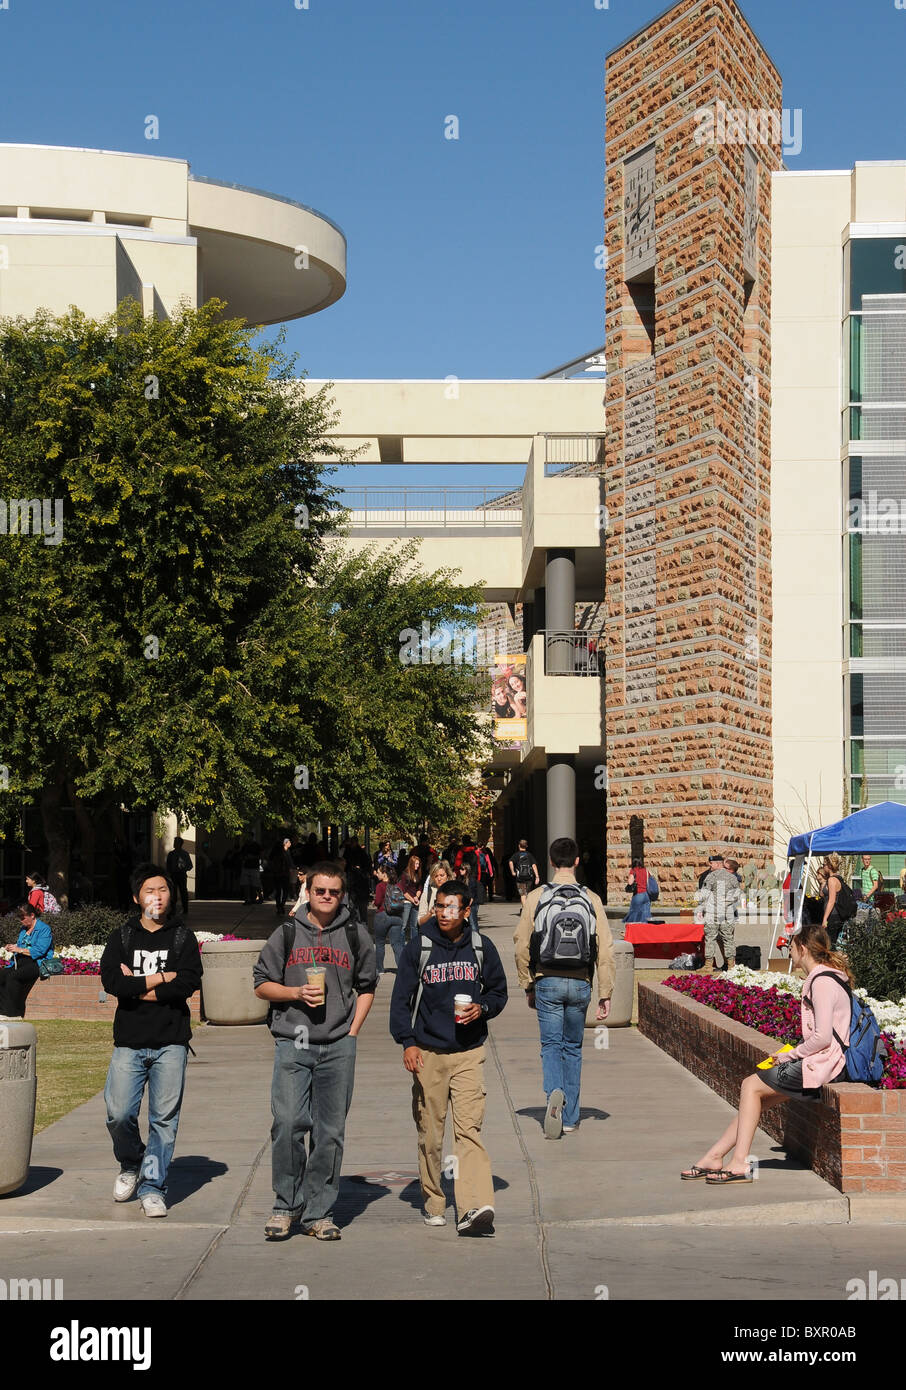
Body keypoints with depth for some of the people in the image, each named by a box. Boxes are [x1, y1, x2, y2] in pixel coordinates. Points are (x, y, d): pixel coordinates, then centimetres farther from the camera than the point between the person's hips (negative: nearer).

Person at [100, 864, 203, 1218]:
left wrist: (136, 986, -8)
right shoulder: (121, 938, 10)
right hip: (129, 1042, 1)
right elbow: (110, 980, -7)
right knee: (118, 1113, -6)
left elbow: (189, 983, -9)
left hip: (170, 1043, -1)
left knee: (164, 1118, -2)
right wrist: (160, 979, -8)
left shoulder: (183, 938, 7)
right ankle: (131, 1165, 22)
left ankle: (153, 1187, 8)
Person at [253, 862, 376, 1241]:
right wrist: (297, 992, -7)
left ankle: (319, 1213, 11)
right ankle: (286, 1205, 5)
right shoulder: (287, 933, 6)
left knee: (330, 1132, 2)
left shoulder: (356, 935, 8)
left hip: (338, 1046, 1)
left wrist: (352, 1032, 7)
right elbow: (262, 984, 10)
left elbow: (366, 987, 17)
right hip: (292, 1043, -1)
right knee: (287, 1124, -11)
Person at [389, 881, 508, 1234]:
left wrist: (482, 1008, -6)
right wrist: (407, 1042, -8)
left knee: (469, 1127, -13)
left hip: (469, 1052, 0)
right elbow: (401, 999, 4)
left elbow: (499, 992, 16)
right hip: (427, 1052, 0)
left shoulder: (482, 948, 6)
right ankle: (433, 1203, 22)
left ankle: (473, 1208, -21)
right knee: (429, 1132, 6)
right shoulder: (418, 949, 2)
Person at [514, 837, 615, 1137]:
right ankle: (570, 1117, 17)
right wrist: (605, 994, 2)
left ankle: (555, 1093, -25)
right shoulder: (591, 899, 0)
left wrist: (528, 986, 11)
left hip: (547, 982, -2)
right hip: (580, 983, 2)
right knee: (573, 1047, 14)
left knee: (551, 1044, 4)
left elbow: (521, 945, -1)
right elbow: (605, 949, -3)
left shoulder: (536, 898, -3)